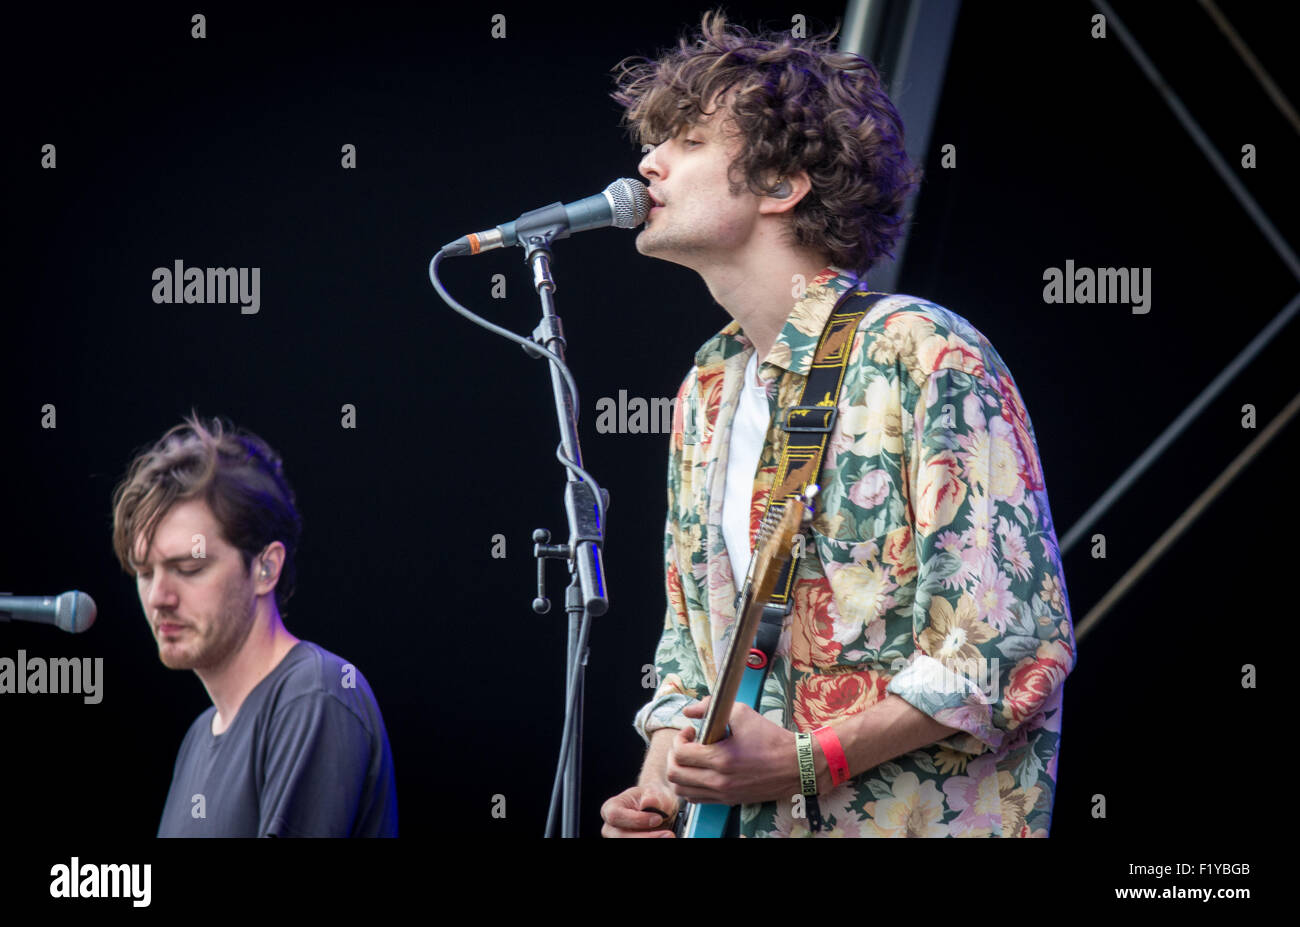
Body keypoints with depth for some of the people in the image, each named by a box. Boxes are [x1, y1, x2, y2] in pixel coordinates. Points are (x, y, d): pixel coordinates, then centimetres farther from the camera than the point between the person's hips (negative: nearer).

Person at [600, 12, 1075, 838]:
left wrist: (802, 761, -18)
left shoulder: (922, 357, -11)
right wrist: (658, 790, 1)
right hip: (737, 817, 7)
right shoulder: (708, 391, 12)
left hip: (919, 824, -6)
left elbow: (1018, 653, -17)